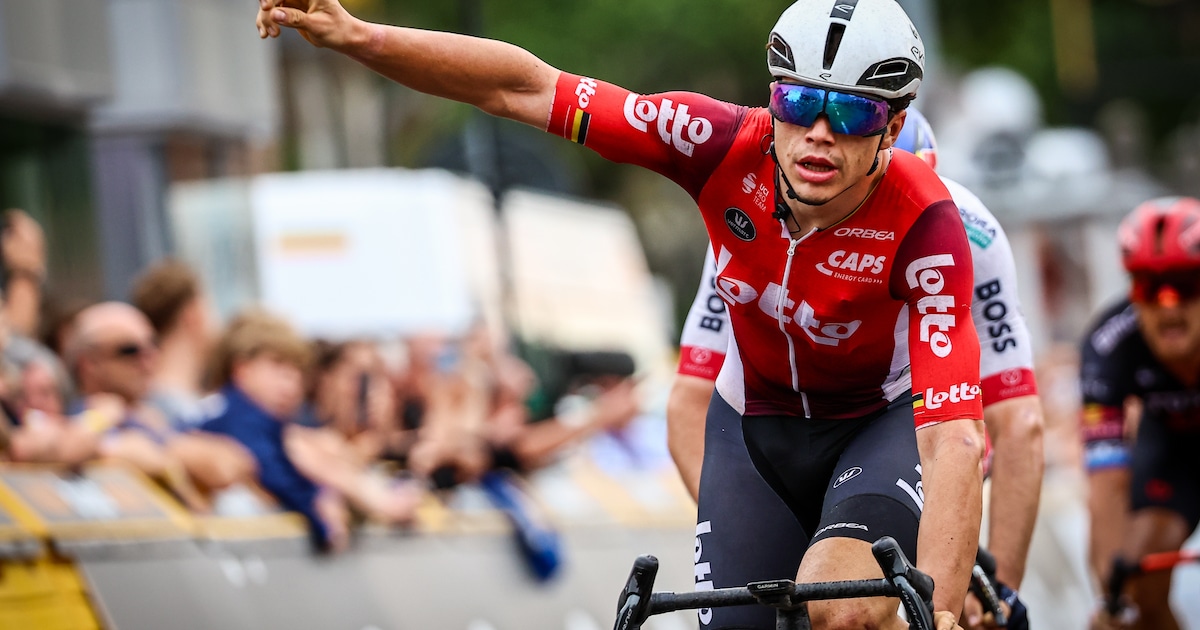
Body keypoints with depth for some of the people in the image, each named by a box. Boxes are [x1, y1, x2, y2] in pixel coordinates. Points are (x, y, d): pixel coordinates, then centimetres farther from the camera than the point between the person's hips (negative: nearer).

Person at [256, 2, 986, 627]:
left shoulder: (925, 227, -34)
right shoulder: (729, 148, -27)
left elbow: (953, 443, -40)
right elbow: (524, 87, -24)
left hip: (887, 420, -4)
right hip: (755, 419, 4)